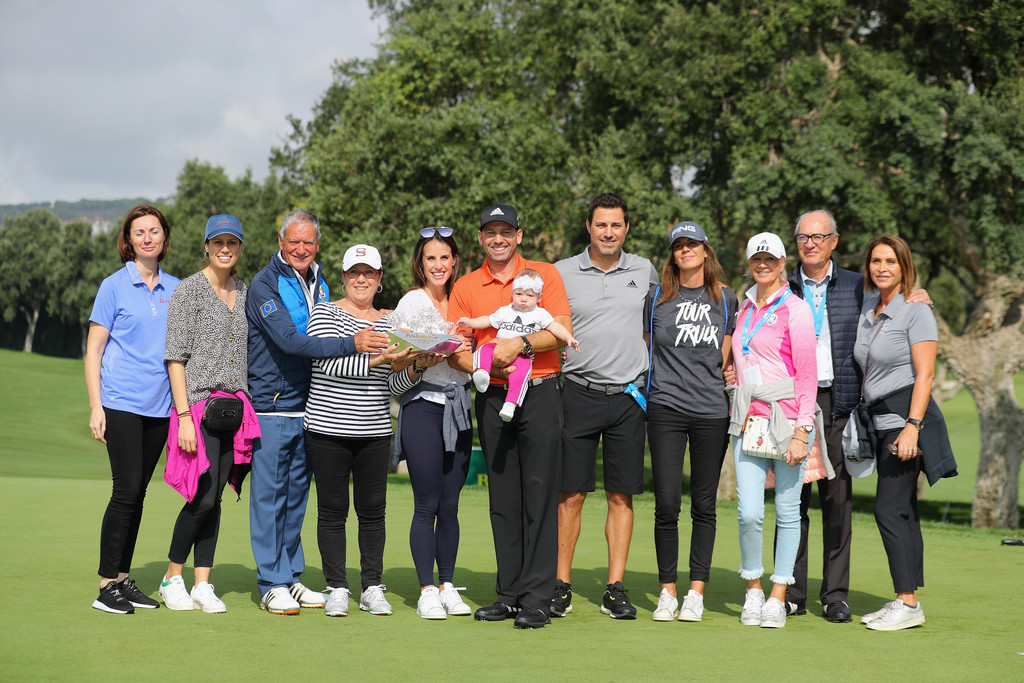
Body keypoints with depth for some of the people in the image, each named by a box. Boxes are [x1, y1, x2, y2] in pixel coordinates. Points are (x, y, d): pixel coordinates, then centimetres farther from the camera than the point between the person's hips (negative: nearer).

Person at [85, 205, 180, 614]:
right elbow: (94, 350, 0)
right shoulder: (115, 286, -1)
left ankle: (123, 579, 15)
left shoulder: (175, 288, 11)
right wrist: (95, 406, -7)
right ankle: (106, 586, -3)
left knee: (138, 493, 8)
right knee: (126, 491, -9)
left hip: (159, 406, 4)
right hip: (121, 403, -4)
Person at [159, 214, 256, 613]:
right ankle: (172, 579, 7)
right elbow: (176, 357, -9)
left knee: (215, 497, 5)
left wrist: (244, 406, 13)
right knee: (203, 497, -9)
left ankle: (202, 586, 8)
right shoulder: (189, 290, -6)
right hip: (199, 403, -6)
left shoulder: (244, 292, 14)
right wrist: (184, 416, -15)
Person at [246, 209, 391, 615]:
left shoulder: (318, 284, 13)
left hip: (308, 405, 7)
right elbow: (289, 341, -23)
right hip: (272, 406, -7)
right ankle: (272, 585, 2)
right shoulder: (265, 285, -10)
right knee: (269, 495, -2)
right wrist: (350, 345, -29)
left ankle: (291, 577, 19)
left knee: (296, 494, 11)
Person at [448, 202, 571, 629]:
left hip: (541, 396, -3)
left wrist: (520, 344, -19)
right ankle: (509, 595, 11)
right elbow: (457, 353, 5)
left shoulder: (544, 274, 4)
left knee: (540, 496, -6)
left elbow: (562, 331, -6)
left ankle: (537, 600, -6)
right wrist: (491, 365, -13)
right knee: (503, 499, 5)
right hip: (492, 399, 3)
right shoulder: (465, 287, 10)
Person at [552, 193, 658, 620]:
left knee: (622, 495, 2)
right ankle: (561, 586, 5)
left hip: (630, 397, 2)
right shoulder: (562, 273, 3)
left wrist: (649, 375, 15)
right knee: (571, 493, -2)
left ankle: (615, 589, 7)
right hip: (578, 393, -2)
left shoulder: (645, 271, 9)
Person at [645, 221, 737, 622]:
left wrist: (711, 382, 3)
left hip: (712, 411, 1)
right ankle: (667, 591, 4)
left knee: (704, 504, 2)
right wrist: (673, 380, 12)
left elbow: (724, 358, 15)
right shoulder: (657, 298, 8)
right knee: (667, 503, -5)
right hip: (665, 408, -1)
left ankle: (696, 591, 8)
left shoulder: (727, 300, 11)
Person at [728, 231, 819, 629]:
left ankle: (778, 597, 10)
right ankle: (753, 591, 11)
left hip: (787, 418, -4)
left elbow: (807, 375, -7)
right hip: (748, 420, 4)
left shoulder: (795, 310, -3)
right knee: (749, 513, -5)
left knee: (787, 510, 1)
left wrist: (801, 432, -13)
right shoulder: (744, 309, 15)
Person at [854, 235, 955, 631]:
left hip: (906, 415, -8)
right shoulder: (868, 307, 13)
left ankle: (908, 604, -9)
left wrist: (911, 427, -21)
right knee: (902, 511, 7)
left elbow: (925, 375, -14)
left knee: (889, 509, -12)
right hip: (880, 420, 8)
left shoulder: (916, 311, -9)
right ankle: (907, 601, 9)